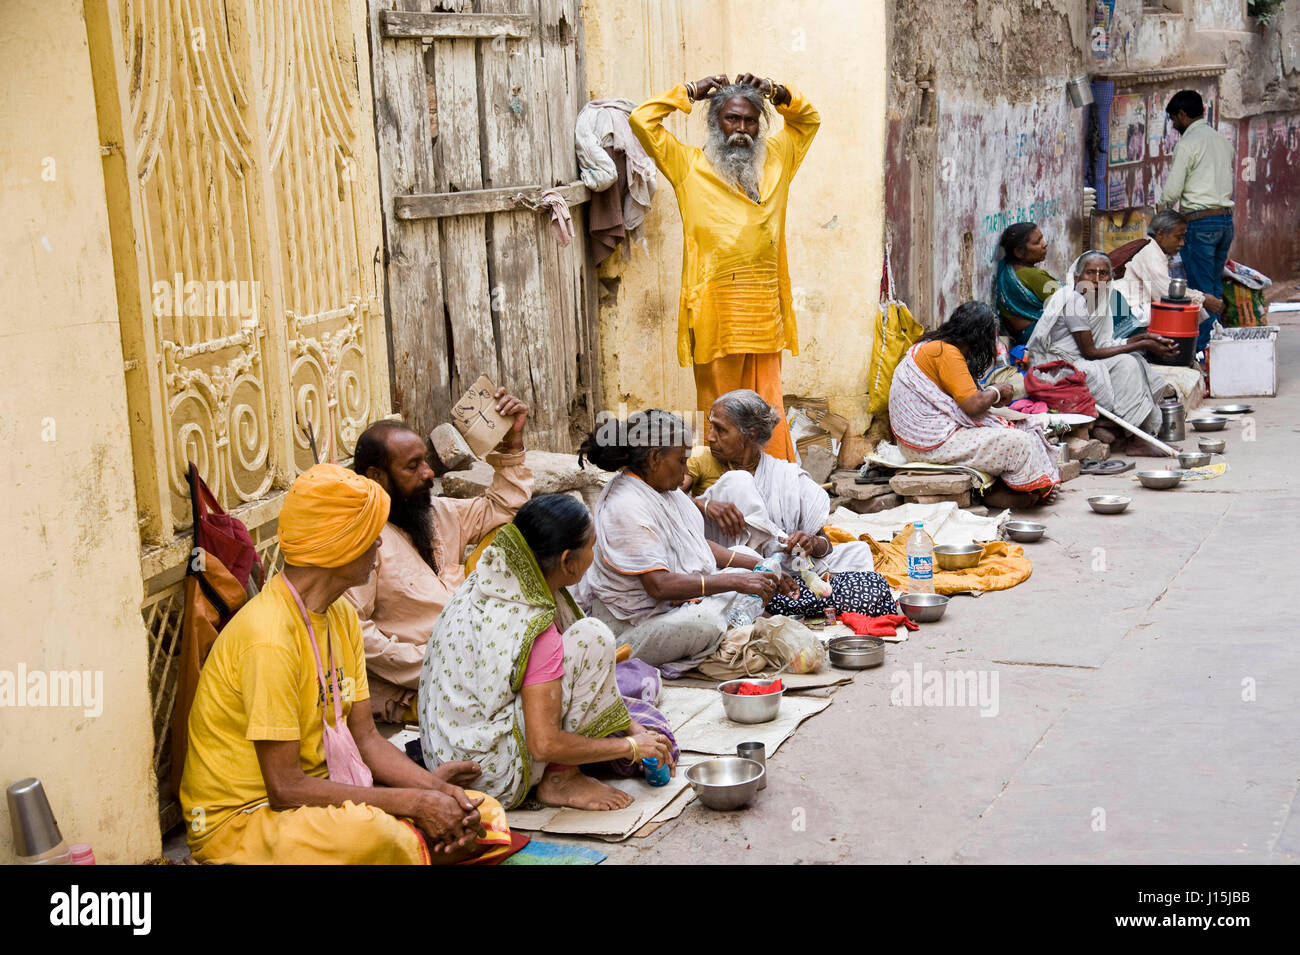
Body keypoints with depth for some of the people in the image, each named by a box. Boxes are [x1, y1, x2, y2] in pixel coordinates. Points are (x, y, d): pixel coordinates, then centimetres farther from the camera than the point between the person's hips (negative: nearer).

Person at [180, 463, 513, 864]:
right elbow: (285, 788, -25)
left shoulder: (342, 616, 6)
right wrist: (412, 803, -24)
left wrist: (435, 787, -13)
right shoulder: (270, 639, -24)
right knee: (372, 834, -38)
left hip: (318, 792, 8)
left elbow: (365, 738, 6)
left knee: (481, 816, -4)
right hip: (240, 820, -8)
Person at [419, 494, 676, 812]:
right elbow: (544, 745, -24)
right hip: (492, 777, -9)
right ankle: (560, 780, -6)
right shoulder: (534, 628, -24)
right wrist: (629, 747, -9)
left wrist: (631, 727, 11)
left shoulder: (488, 582, 2)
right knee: (592, 637, -13)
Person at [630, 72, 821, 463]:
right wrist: (691, 91, 8)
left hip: (766, 311, 3)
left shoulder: (774, 159, 18)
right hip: (716, 311, -3)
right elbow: (642, 120, 2)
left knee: (769, 410, 5)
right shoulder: (690, 166, 7)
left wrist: (775, 92, 15)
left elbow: (809, 118, 31)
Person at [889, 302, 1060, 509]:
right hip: (933, 443, -11)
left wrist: (989, 393, 12)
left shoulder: (930, 345, 14)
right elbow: (974, 405, -21)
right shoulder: (948, 353, -17)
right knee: (1019, 442, -14)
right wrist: (997, 391, -2)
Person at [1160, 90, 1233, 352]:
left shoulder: (1187, 142, -9)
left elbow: (1172, 192, -12)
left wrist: (1163, 203, 10)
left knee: (1202, 290, -6)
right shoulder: (1222, 139, 15)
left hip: (1200, 222, -8)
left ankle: (1202, 351, -5)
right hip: (1226, 217, 8)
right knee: (1215, 288, 13)